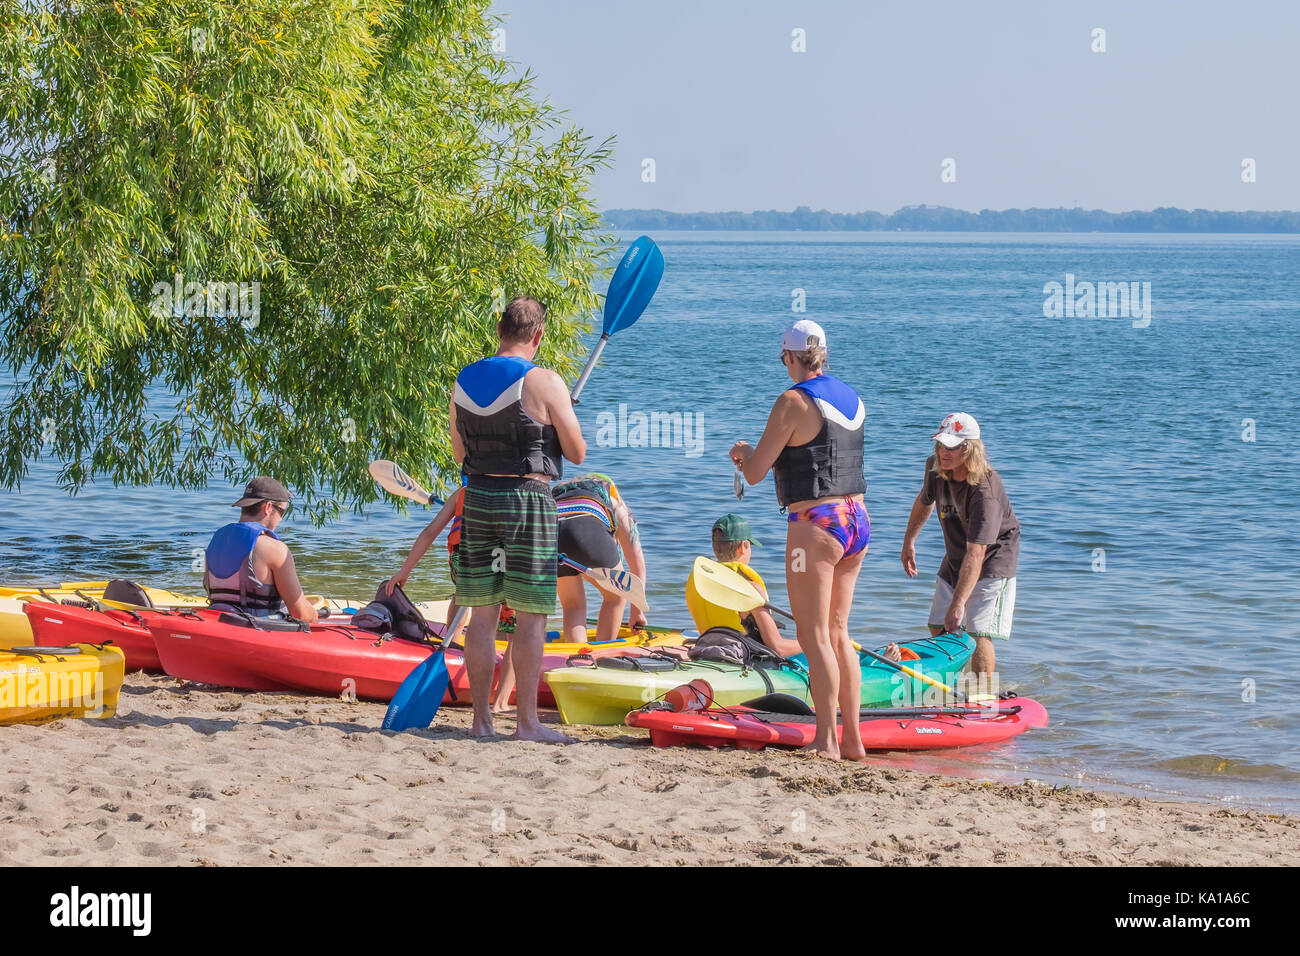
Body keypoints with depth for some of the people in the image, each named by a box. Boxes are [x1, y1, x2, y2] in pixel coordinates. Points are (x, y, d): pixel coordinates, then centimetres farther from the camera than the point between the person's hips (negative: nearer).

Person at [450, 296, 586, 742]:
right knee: (530, 616, -1)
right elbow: (577, 453, -5)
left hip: (478, 498, 5)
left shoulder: (463, 382, 6)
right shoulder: (543, 383, -12)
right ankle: (527, 721, -1)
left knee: (482, 614, 10)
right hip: (527, 501, -5)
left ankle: (481, 718, 13)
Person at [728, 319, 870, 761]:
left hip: (816, 526, -8)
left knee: (814, 637, -2)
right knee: (837, 634, 15)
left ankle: (827, 741, -2)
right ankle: (853, 739, 16)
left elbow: (755, 473, -9)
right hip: (857, 522, 8)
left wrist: (744, 454, 14)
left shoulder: (794, 402, -12)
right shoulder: (852, 399, 12)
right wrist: (758, 455, 33)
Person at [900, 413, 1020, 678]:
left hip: (993, 560, -7)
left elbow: (976, 553, -39)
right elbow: (925, 501, 15)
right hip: (955, 559, 7)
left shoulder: (985, 489, -33)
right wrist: (909, 541, 21)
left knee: (978, 633, -18)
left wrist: (959, 603, -43)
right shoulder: (935, 467, -11)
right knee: (938, 628, 7)